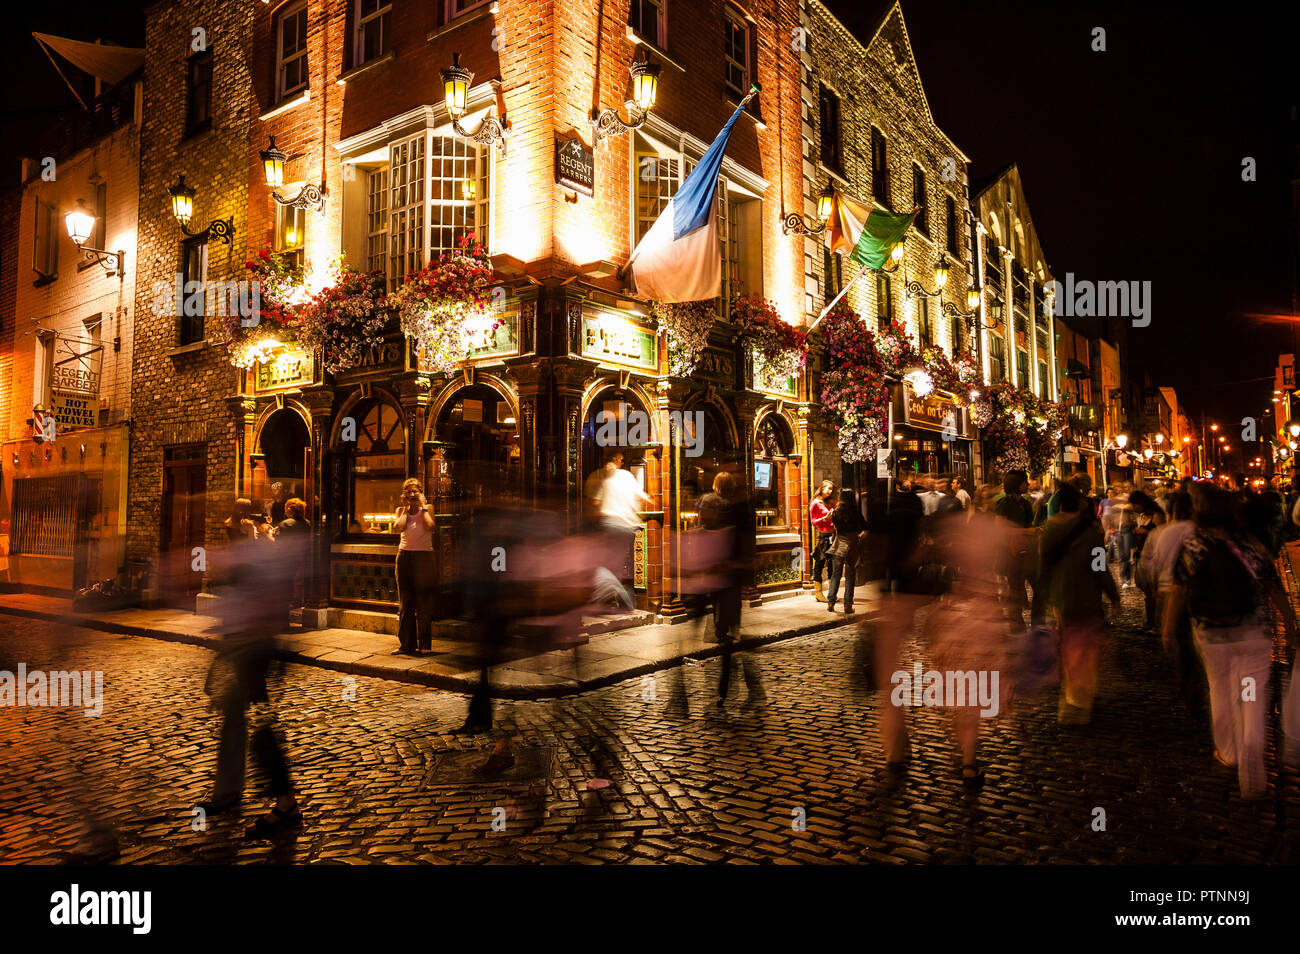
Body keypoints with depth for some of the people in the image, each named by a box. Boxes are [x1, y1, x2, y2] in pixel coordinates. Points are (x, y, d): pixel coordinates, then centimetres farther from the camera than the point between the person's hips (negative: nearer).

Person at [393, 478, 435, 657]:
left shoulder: (427, 508, 5)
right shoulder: (401, 510, 12)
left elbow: (429, 526, -15)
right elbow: (398, 528, -8)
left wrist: (423, 507, -5)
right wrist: (406, 508, -1)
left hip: (423, 556, -3)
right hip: (404, 556, 3)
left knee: (423, 602, -3)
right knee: (405, 602, 4)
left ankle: (424, 645, 3)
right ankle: (406, 644, 11)